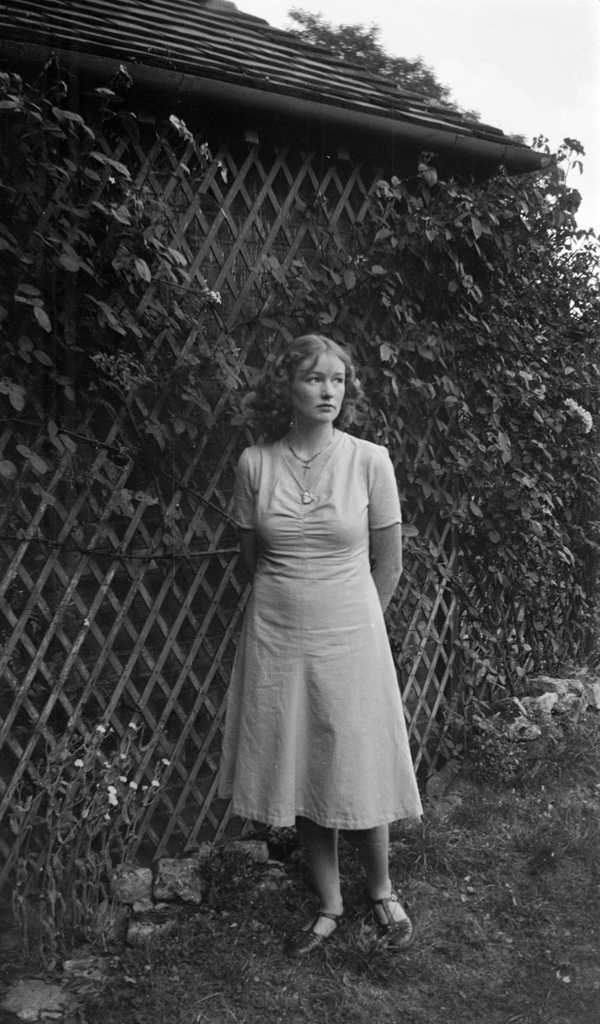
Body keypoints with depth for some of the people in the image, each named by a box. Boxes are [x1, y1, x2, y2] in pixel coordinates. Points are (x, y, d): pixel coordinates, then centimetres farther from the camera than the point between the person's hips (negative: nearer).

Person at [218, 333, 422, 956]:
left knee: (357, 772, 6)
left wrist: (351, 619, 8)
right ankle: (329, 905, 29)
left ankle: (381, 891, 33)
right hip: (276, 639, 2)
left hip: (348, 638, -2)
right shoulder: (254, 464, -3)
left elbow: (387, 563, 2)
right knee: (300, 776, 10)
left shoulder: (369, 461, -7)